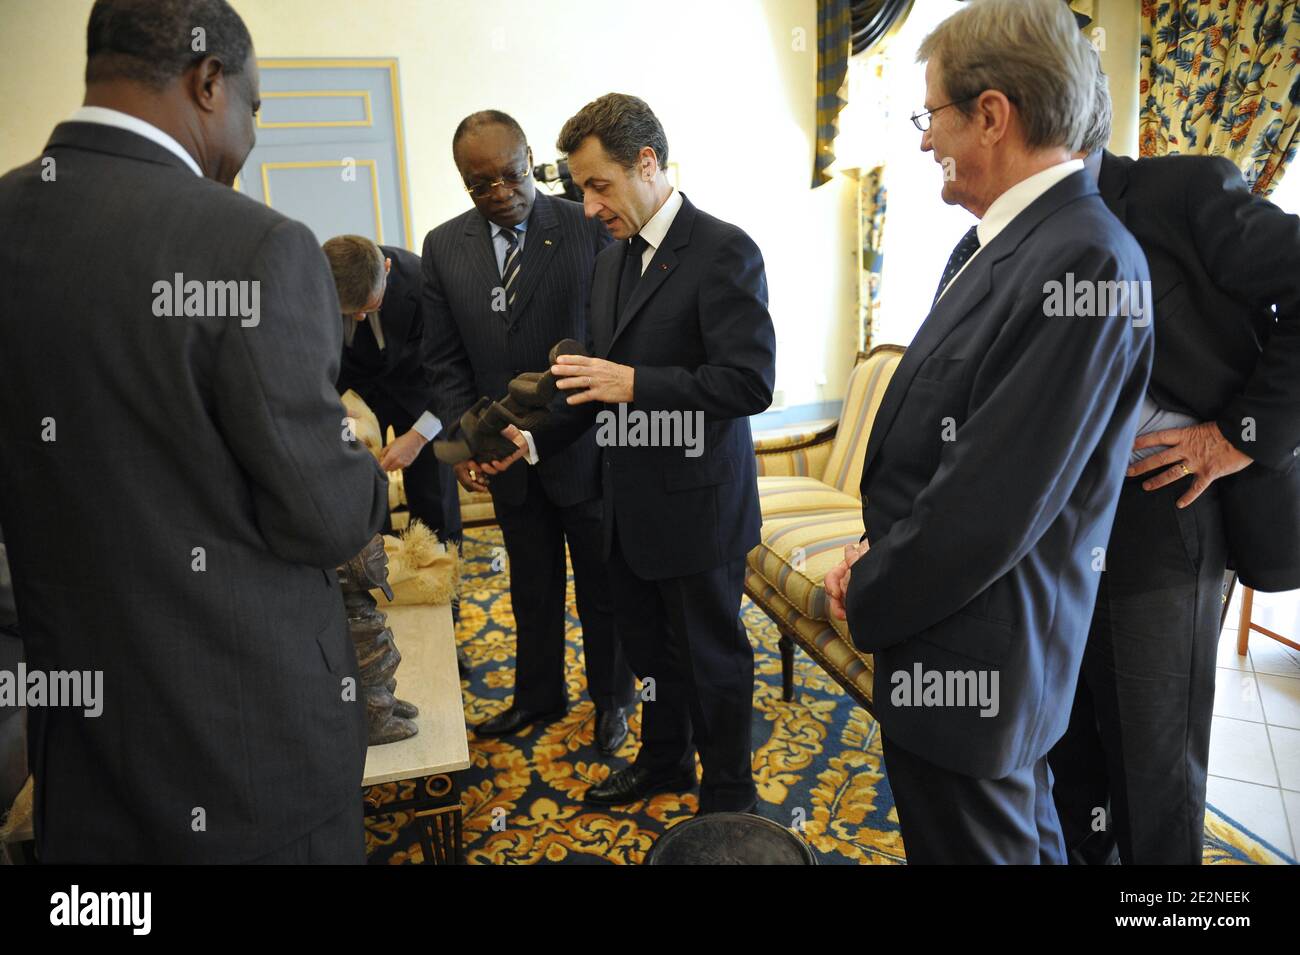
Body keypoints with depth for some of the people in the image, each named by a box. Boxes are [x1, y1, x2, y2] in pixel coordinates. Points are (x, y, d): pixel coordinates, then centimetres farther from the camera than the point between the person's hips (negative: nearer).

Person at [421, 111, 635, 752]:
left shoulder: (589, 229, -11)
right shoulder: (444, 247, 1)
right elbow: (446, 358, 4)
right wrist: (464, 435, -9)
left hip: (584, 449, -3)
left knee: (602, 586, 13)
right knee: (532, 587, 19)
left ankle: (611, 698, 35)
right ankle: (539, 696, 40)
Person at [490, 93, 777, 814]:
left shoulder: (724, 251, -16)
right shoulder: (612, 261, 10)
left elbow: (750, 382, -23)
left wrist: (635, 384, -27)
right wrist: (536, 439, 6)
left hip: (696, 504, -8)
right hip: (630, 503, 8)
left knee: (711, 656, 9)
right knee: (648, 645, 22)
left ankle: (728, 796, 31)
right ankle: (663, 760, 45)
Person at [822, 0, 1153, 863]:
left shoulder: (1086, 262, -24)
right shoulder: (996, 243, 6)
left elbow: (993, 505, -26)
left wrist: (869, 597, -12)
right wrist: (880, 552, 1)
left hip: (969, 653, -8)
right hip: (983, 641, 9)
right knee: (1023, 833, 27)